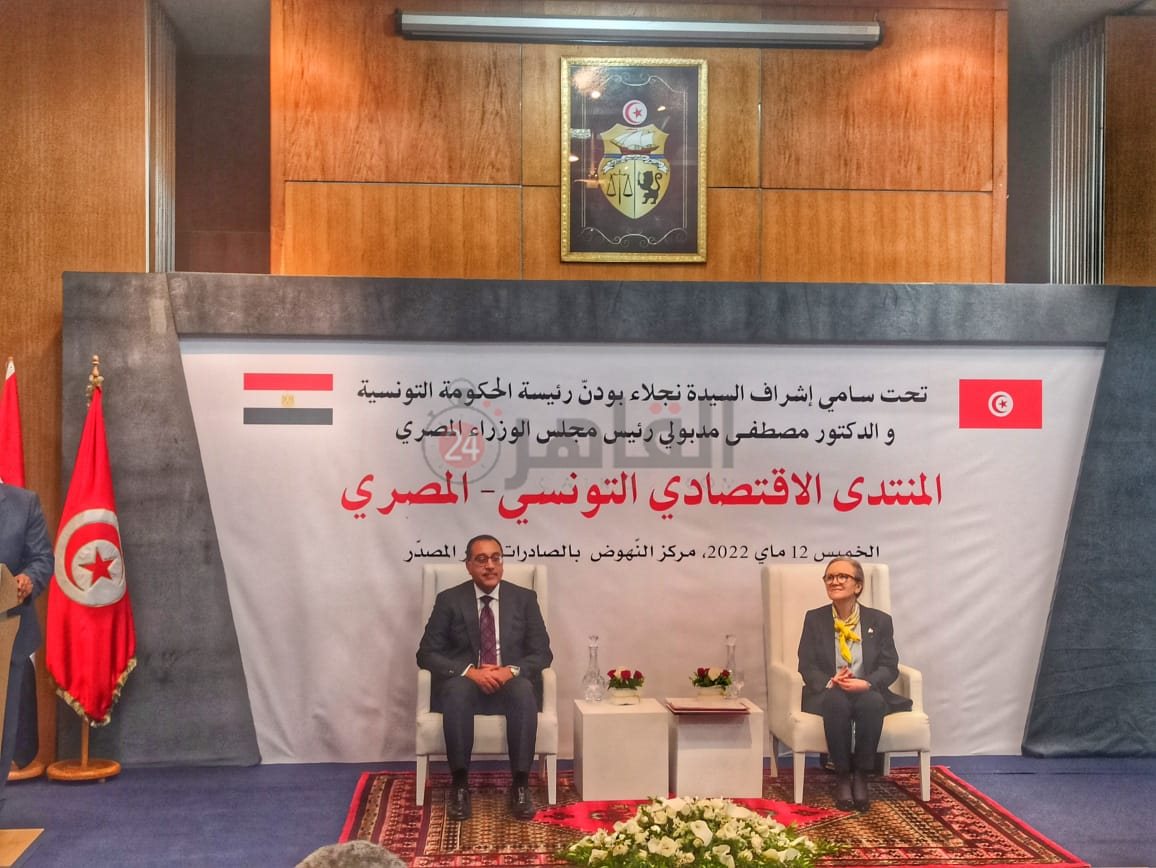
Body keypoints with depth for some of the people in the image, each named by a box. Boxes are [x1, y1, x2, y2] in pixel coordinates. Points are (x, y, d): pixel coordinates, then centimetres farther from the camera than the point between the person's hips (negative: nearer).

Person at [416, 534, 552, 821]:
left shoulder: (524, 598, 7)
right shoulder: (449, 600, 3)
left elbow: (542, 653, 3)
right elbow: (427, 653, -2)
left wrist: (512, 671, -19)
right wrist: (470, 672, -19)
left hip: (510, 684, 1)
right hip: (465, 683, -1)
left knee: (524, 689, -34)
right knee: (457, 689, -36)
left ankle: (520, 786, -29)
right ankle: (460, 785, -29)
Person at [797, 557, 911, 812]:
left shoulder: (880, 621, 7)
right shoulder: (814, 619, 7)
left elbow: (889, 667, 0)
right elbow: (807, 666, 0)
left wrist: (866, 683, -21)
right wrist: (830, 682, -21)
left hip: (867, 693, 1)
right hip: (827, 694, 0)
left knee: (873, 702, -36)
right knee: (836, 701, -36)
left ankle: (861, 776, -23)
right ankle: (842, 777, -23)